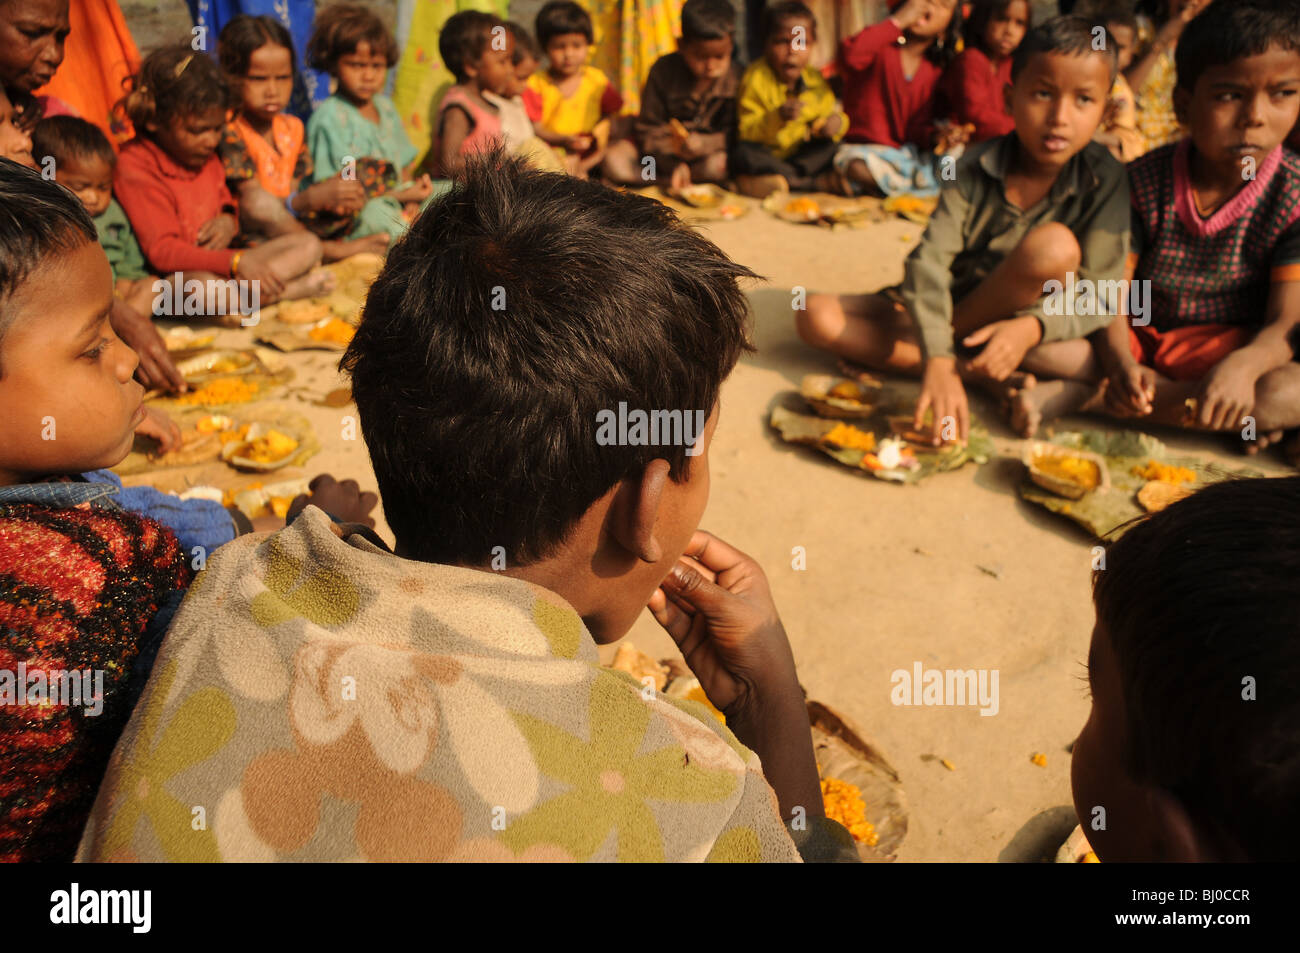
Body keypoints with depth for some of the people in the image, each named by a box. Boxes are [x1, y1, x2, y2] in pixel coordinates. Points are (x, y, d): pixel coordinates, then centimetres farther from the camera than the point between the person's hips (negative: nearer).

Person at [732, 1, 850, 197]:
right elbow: (747, 133, -20)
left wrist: (837, 122, -19)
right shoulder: (756, 78, -14)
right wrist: (777, 118, -38)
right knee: (743, 154, -35)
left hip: (801, 154, 4)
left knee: (837, 147, -13)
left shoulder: (815, 80, 0)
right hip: (767, 155, -4)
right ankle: (819, 182, -29)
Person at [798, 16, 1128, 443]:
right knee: (816, 316, -20)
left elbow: (1101, 299, -15)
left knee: (1054, 246, -33)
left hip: (1017, 324, -1)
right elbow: (929, 260, -26)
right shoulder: (975, 168, -13)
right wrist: (938, 360, -42)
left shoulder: (1104, 179, -13)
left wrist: (1031, 328, -36)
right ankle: (984, 376, -24)